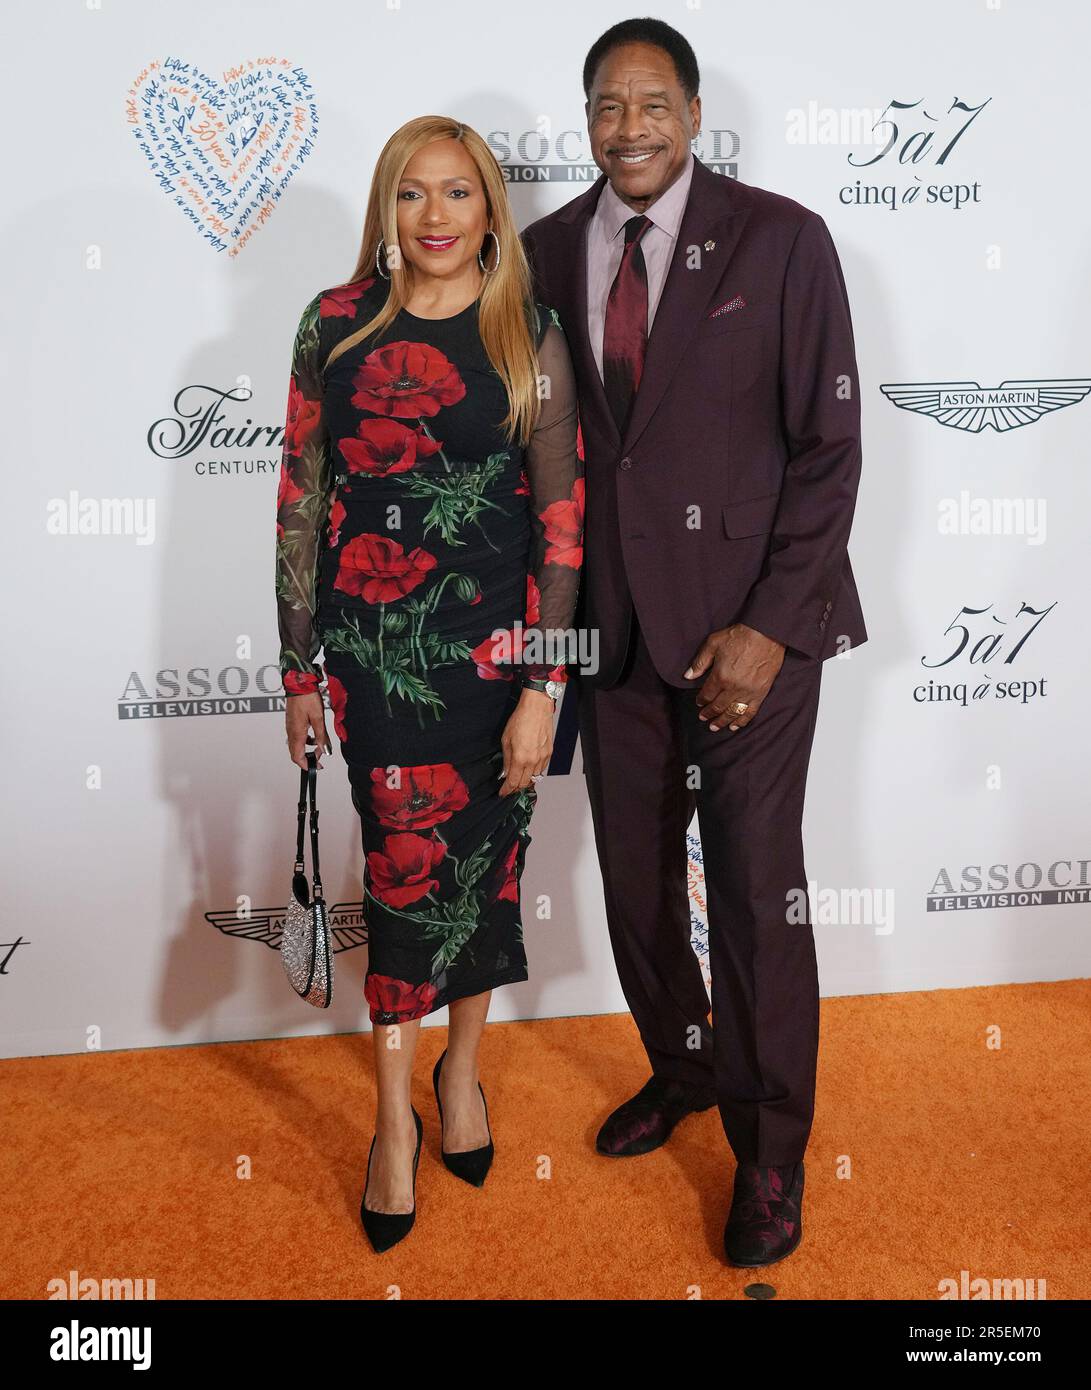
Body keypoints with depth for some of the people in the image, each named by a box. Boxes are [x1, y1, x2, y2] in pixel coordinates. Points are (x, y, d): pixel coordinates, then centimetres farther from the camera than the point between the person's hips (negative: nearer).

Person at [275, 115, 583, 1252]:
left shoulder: (529, 337, 0)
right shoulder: (337, 326, 2)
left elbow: (561, 517, -3)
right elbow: (300, 501, 3)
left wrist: (542, 686, -8)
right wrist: (299, 671, 3)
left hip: (497, 639, 1)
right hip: (375, 645, 0)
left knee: (484, 859, 11)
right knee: (410, 862, 3)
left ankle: (461, 1065, 35)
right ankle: (396, 1114, 21)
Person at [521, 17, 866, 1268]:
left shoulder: (781, 240, -5)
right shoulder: (548, 252, 7)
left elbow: (829, 446, -7)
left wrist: (770, 626, -13)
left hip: (746, 623, -4)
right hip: (613, 624, 4)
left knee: (756, 892, 2)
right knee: (636, 878, 13)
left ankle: (770, 1151, 23)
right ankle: (683, 1068, 40)